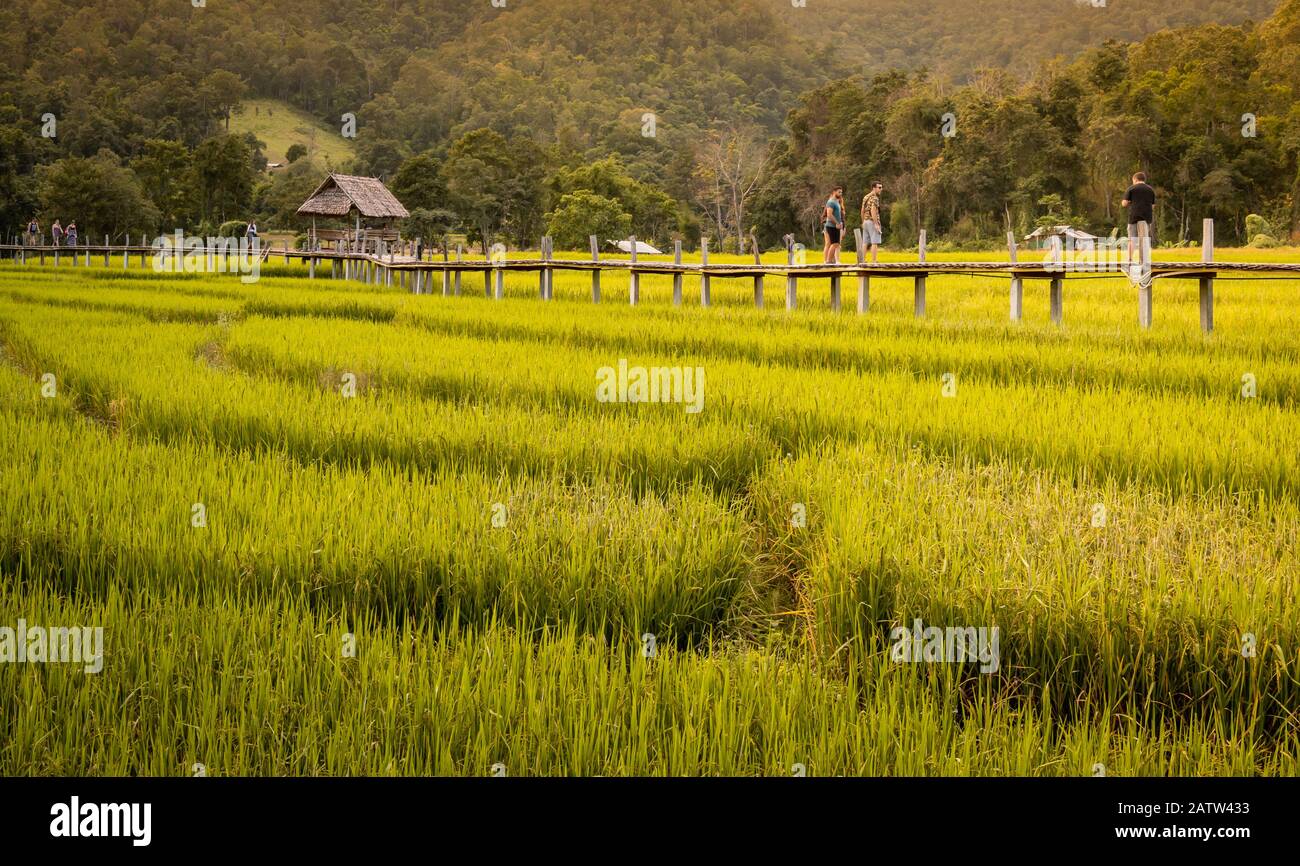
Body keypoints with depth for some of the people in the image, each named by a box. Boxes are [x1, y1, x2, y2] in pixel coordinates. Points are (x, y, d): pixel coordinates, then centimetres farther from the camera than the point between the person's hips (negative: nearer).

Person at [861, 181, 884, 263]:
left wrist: (863, 222, 25)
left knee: (865, 242, 9)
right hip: (872, 222, -9)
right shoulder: (874, 198, -13)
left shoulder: (866, 197, 14)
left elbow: (862, 210, 18)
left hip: (866, 222, 9)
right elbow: (873, 211, -23)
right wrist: (876, 224, -23)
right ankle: (873, 261, -12)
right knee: (875, 243, -8)